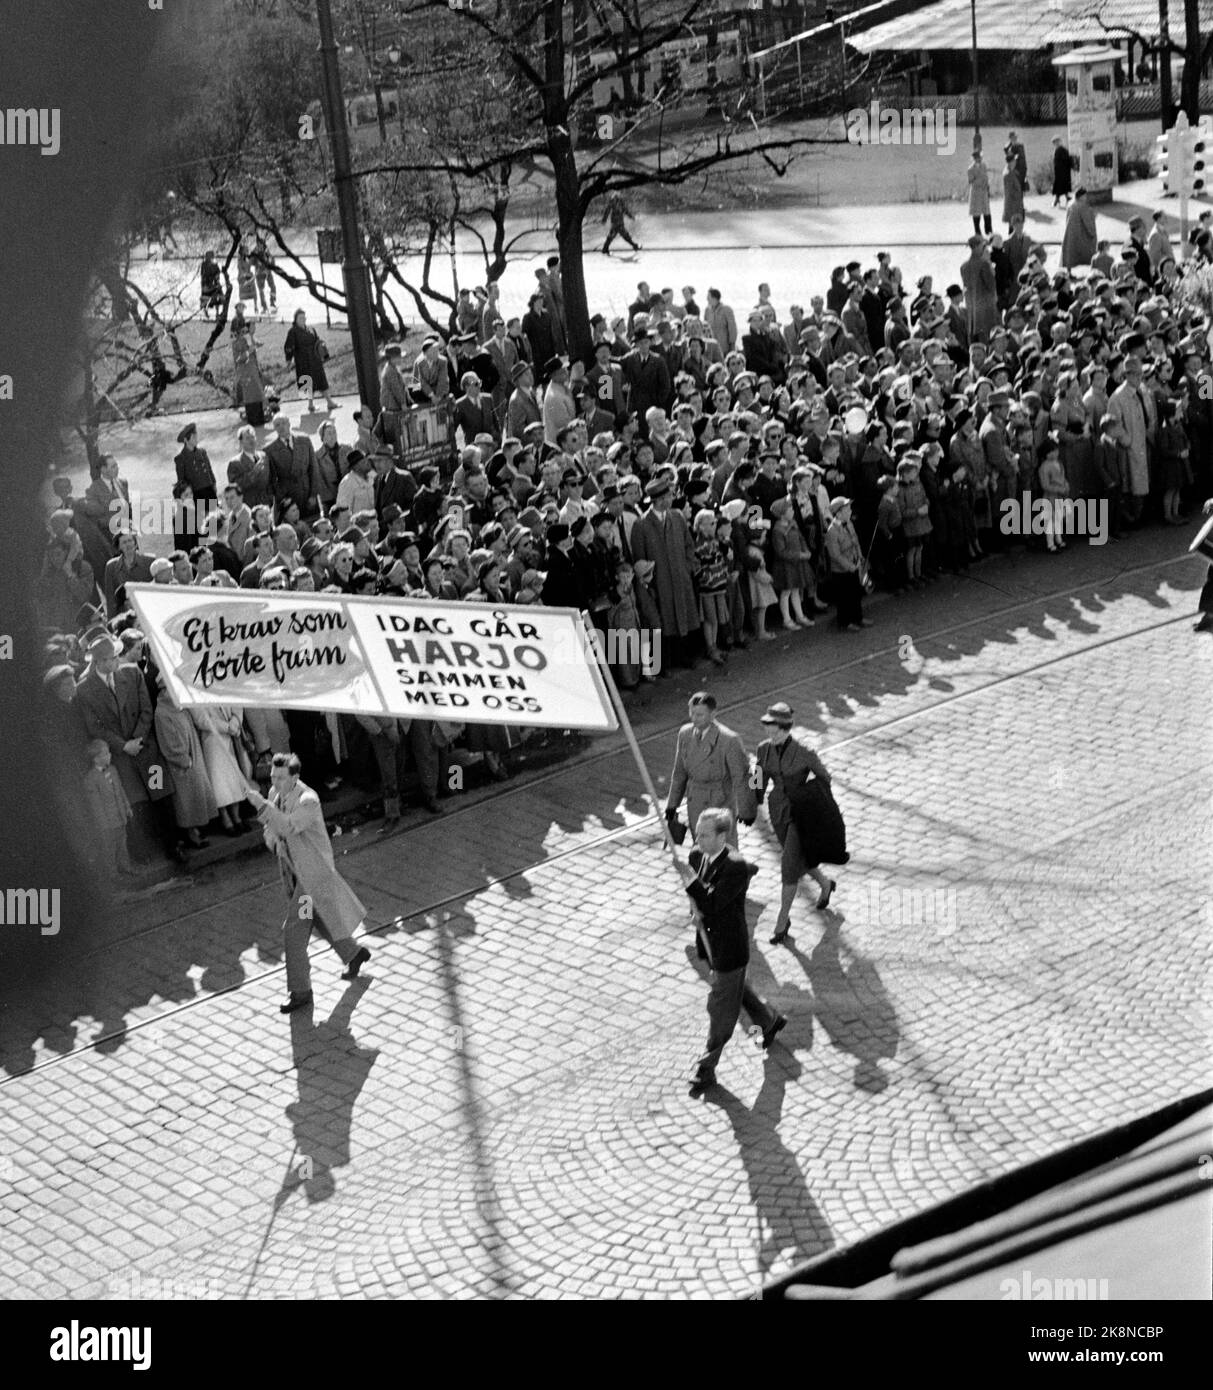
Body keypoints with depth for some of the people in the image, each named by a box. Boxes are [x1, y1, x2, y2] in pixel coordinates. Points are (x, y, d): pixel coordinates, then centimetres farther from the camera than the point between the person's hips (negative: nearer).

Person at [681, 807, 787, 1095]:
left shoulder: (735, 867, -29)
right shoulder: (697, 855, -5)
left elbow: (712, 904, -32)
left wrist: (690, 878, -39)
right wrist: (697, 907, -10)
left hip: (729, 947, -8)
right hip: (709, 939, 8)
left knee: (721, 1009, 5)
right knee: (735, 991, 28)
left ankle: (707, 1068, 18)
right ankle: (771, 1021, 53)